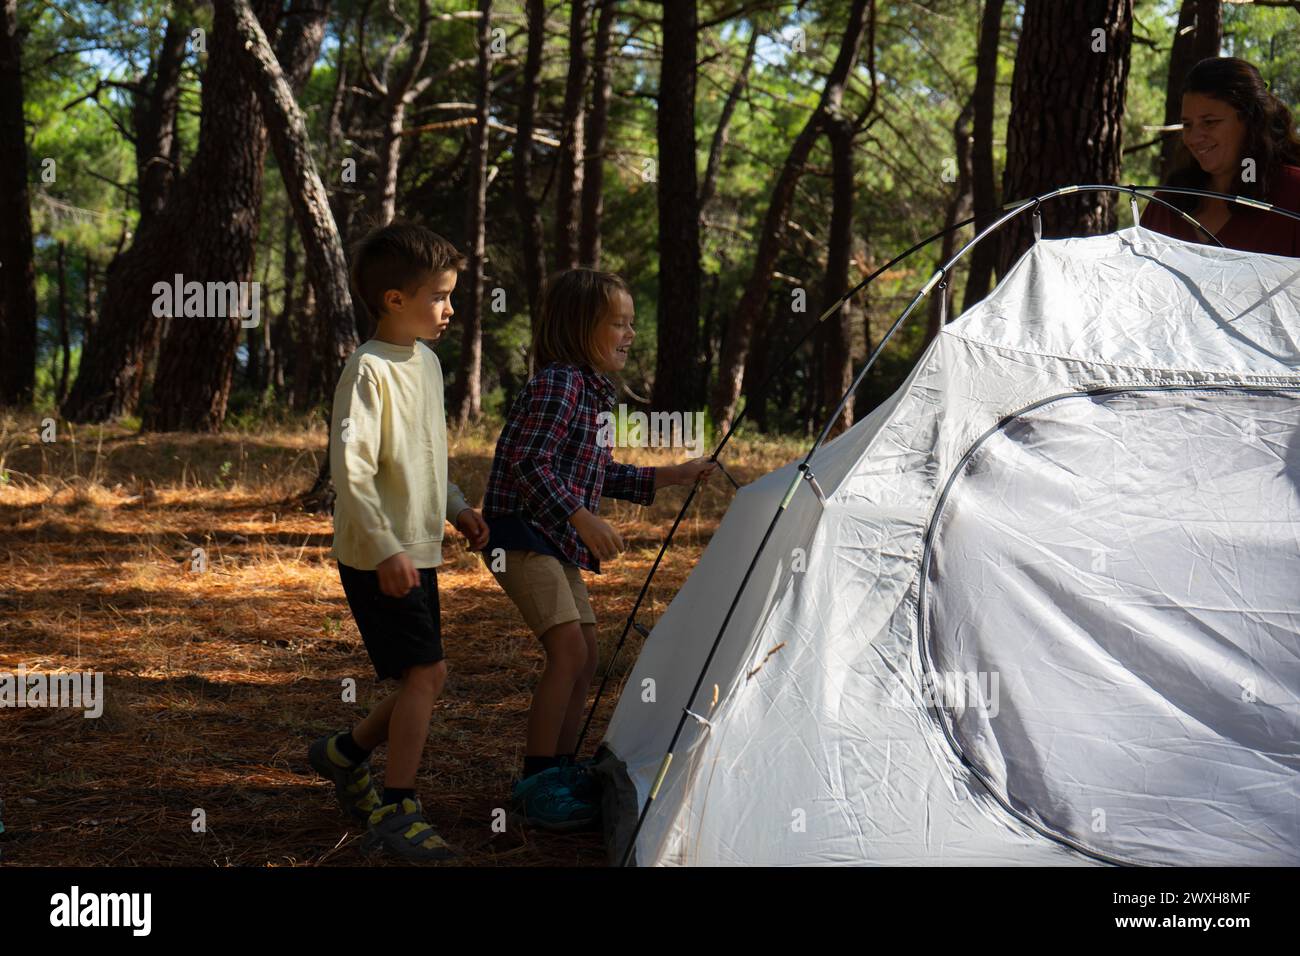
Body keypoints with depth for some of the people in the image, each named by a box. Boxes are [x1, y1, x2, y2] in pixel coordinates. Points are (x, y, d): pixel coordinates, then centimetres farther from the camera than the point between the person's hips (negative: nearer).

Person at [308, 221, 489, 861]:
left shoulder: (427, 362, 11)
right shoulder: (370, 370, -17)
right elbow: (349, 470, -22)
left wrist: (457, 507, 18)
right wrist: (385, 549, -25)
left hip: (418, 552, 9)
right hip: (379, 559, -9)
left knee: (427, 678, 12)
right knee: (422, 672, -11)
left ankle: (344, 754, 31)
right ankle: (395, 813, -4)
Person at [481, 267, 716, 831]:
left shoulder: (594, 391, 14)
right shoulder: (558, 383, -16)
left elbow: (595, 475, 22)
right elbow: (529, 463, -25)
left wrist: (667, 477, 20)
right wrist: (582, 517, -30)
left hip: (559, 541, 10)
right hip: (520, 535, -10)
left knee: (585, 652, 12)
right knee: (569, 646, -18)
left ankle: (561, 773, 23)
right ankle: (534, 788, -12)